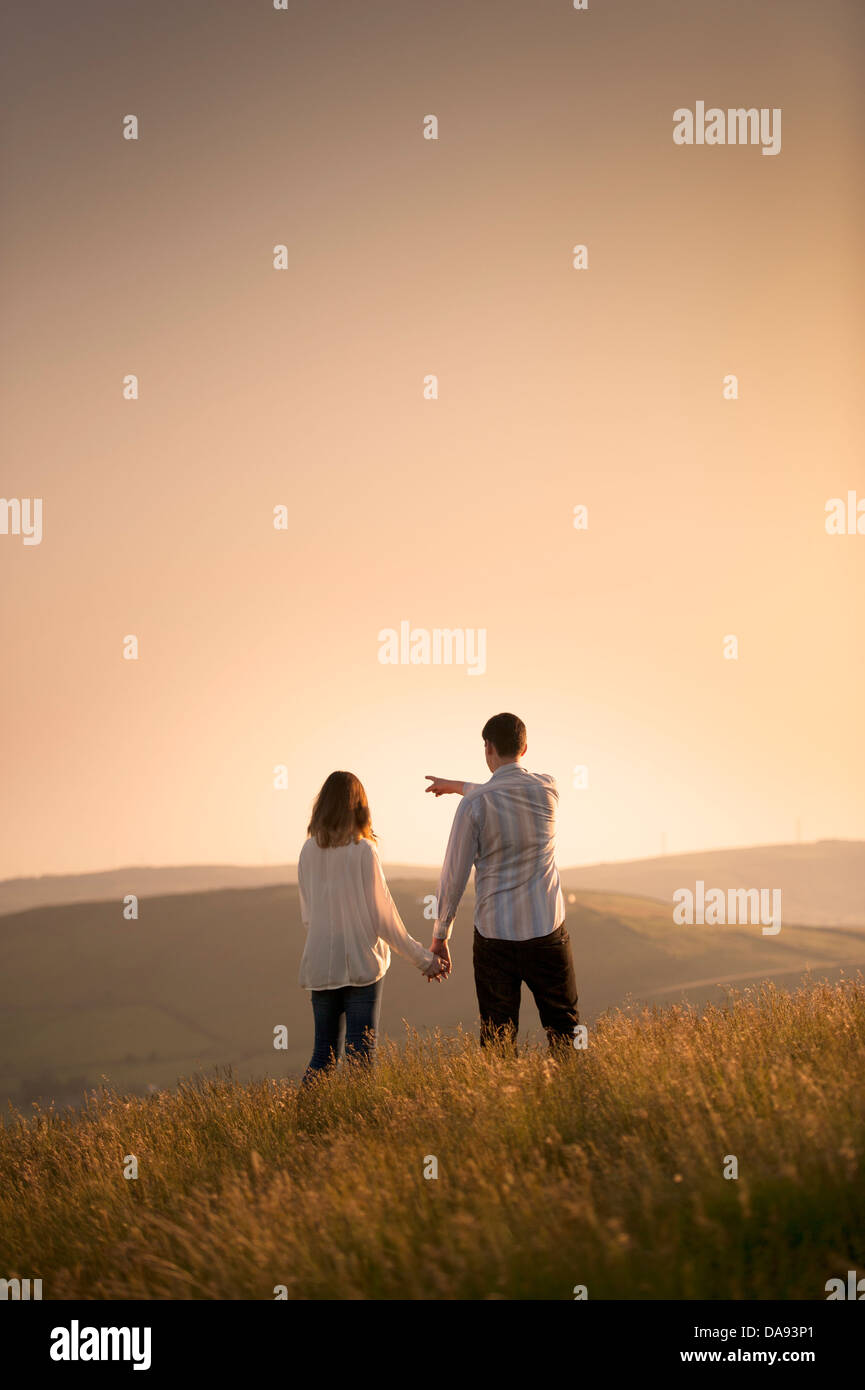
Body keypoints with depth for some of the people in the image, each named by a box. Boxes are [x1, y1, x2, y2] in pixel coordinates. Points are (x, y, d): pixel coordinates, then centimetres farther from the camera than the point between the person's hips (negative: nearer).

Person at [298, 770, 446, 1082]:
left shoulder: (309, 851, 3)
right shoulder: (362, 851, -10)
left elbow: (307, 915, 10)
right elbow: (381, 916, -8)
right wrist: (422, 958, 1)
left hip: (320, 966, 4)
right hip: (361, 964, -4)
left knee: (323, 1056, 12)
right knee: (361, 1056, -1)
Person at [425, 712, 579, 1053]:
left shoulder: (474, 804, -11)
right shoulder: (547, 788, -2)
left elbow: (454, 874, -6)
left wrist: (440, 936, 6)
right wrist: (456, 786, 35)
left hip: (495, 935, -2)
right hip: (547, 931, 2)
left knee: (497, 1037, 7)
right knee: (564, 1028, 11)